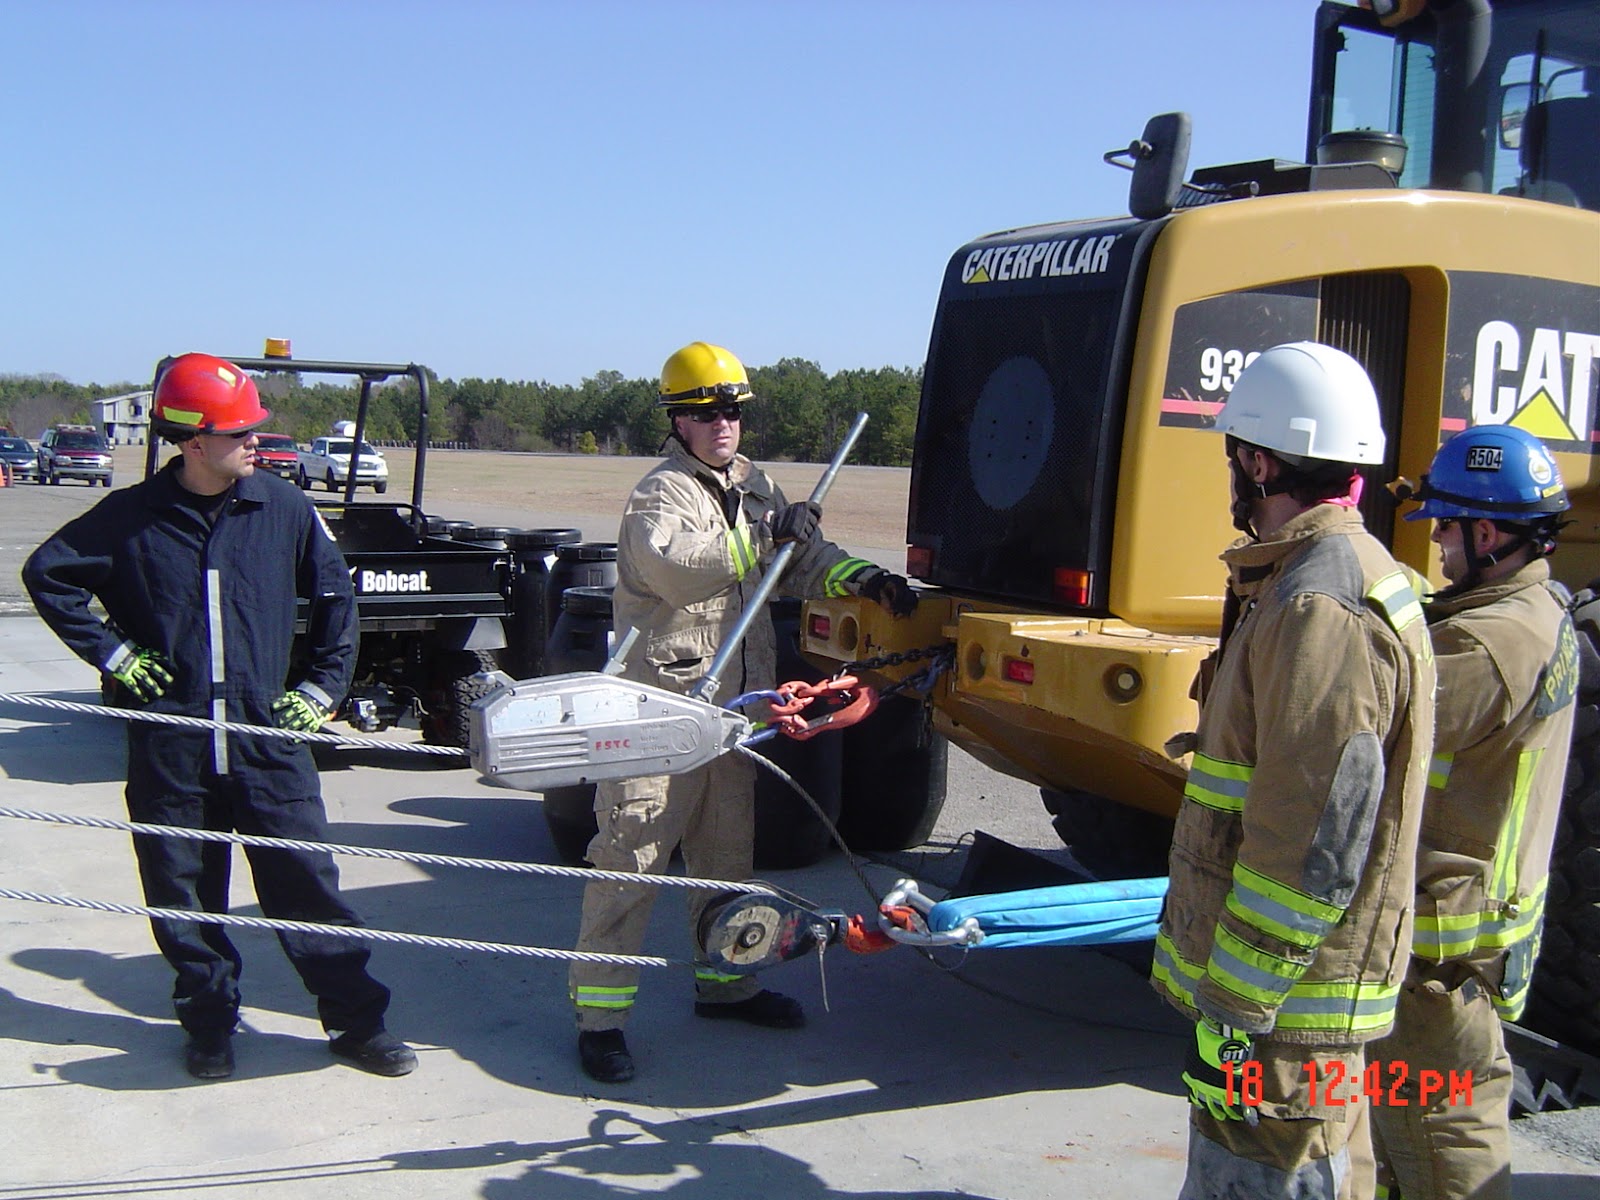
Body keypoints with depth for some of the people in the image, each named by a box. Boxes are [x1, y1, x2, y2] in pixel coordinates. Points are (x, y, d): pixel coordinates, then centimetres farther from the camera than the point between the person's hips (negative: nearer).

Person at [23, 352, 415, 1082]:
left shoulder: (284, 508, -1)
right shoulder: (132, 517, -3)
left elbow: (335, 597, 10)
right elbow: (47, 575, 9)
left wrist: (322, 687, 6)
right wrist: (111, 651, 0)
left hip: (266, 735, 0)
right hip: (169, 745, 0)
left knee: (307, 882, 1)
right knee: (183, 895, 10)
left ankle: (357, 1020, 11)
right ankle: (210, 1022, 27)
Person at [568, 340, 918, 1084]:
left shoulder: (754, 486, 15)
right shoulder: (659, 495, -8)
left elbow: (803, 560, 14)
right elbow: (676, 566, -27)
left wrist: (864, 579, -3)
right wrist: (765, 535, -25)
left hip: (733, 707, 8)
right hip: (660, 710, -8)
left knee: (728, 851, 18)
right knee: (630, 858, -6)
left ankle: (724, 982, 34)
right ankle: (599, 1014, 0)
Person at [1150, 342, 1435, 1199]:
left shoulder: (1320, 611, -22)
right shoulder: (1357, 576, 12)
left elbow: (1316, 842, -26)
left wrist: (1237, 1007, -21)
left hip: (1279, 1000, -11)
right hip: (1292, 973, 11)